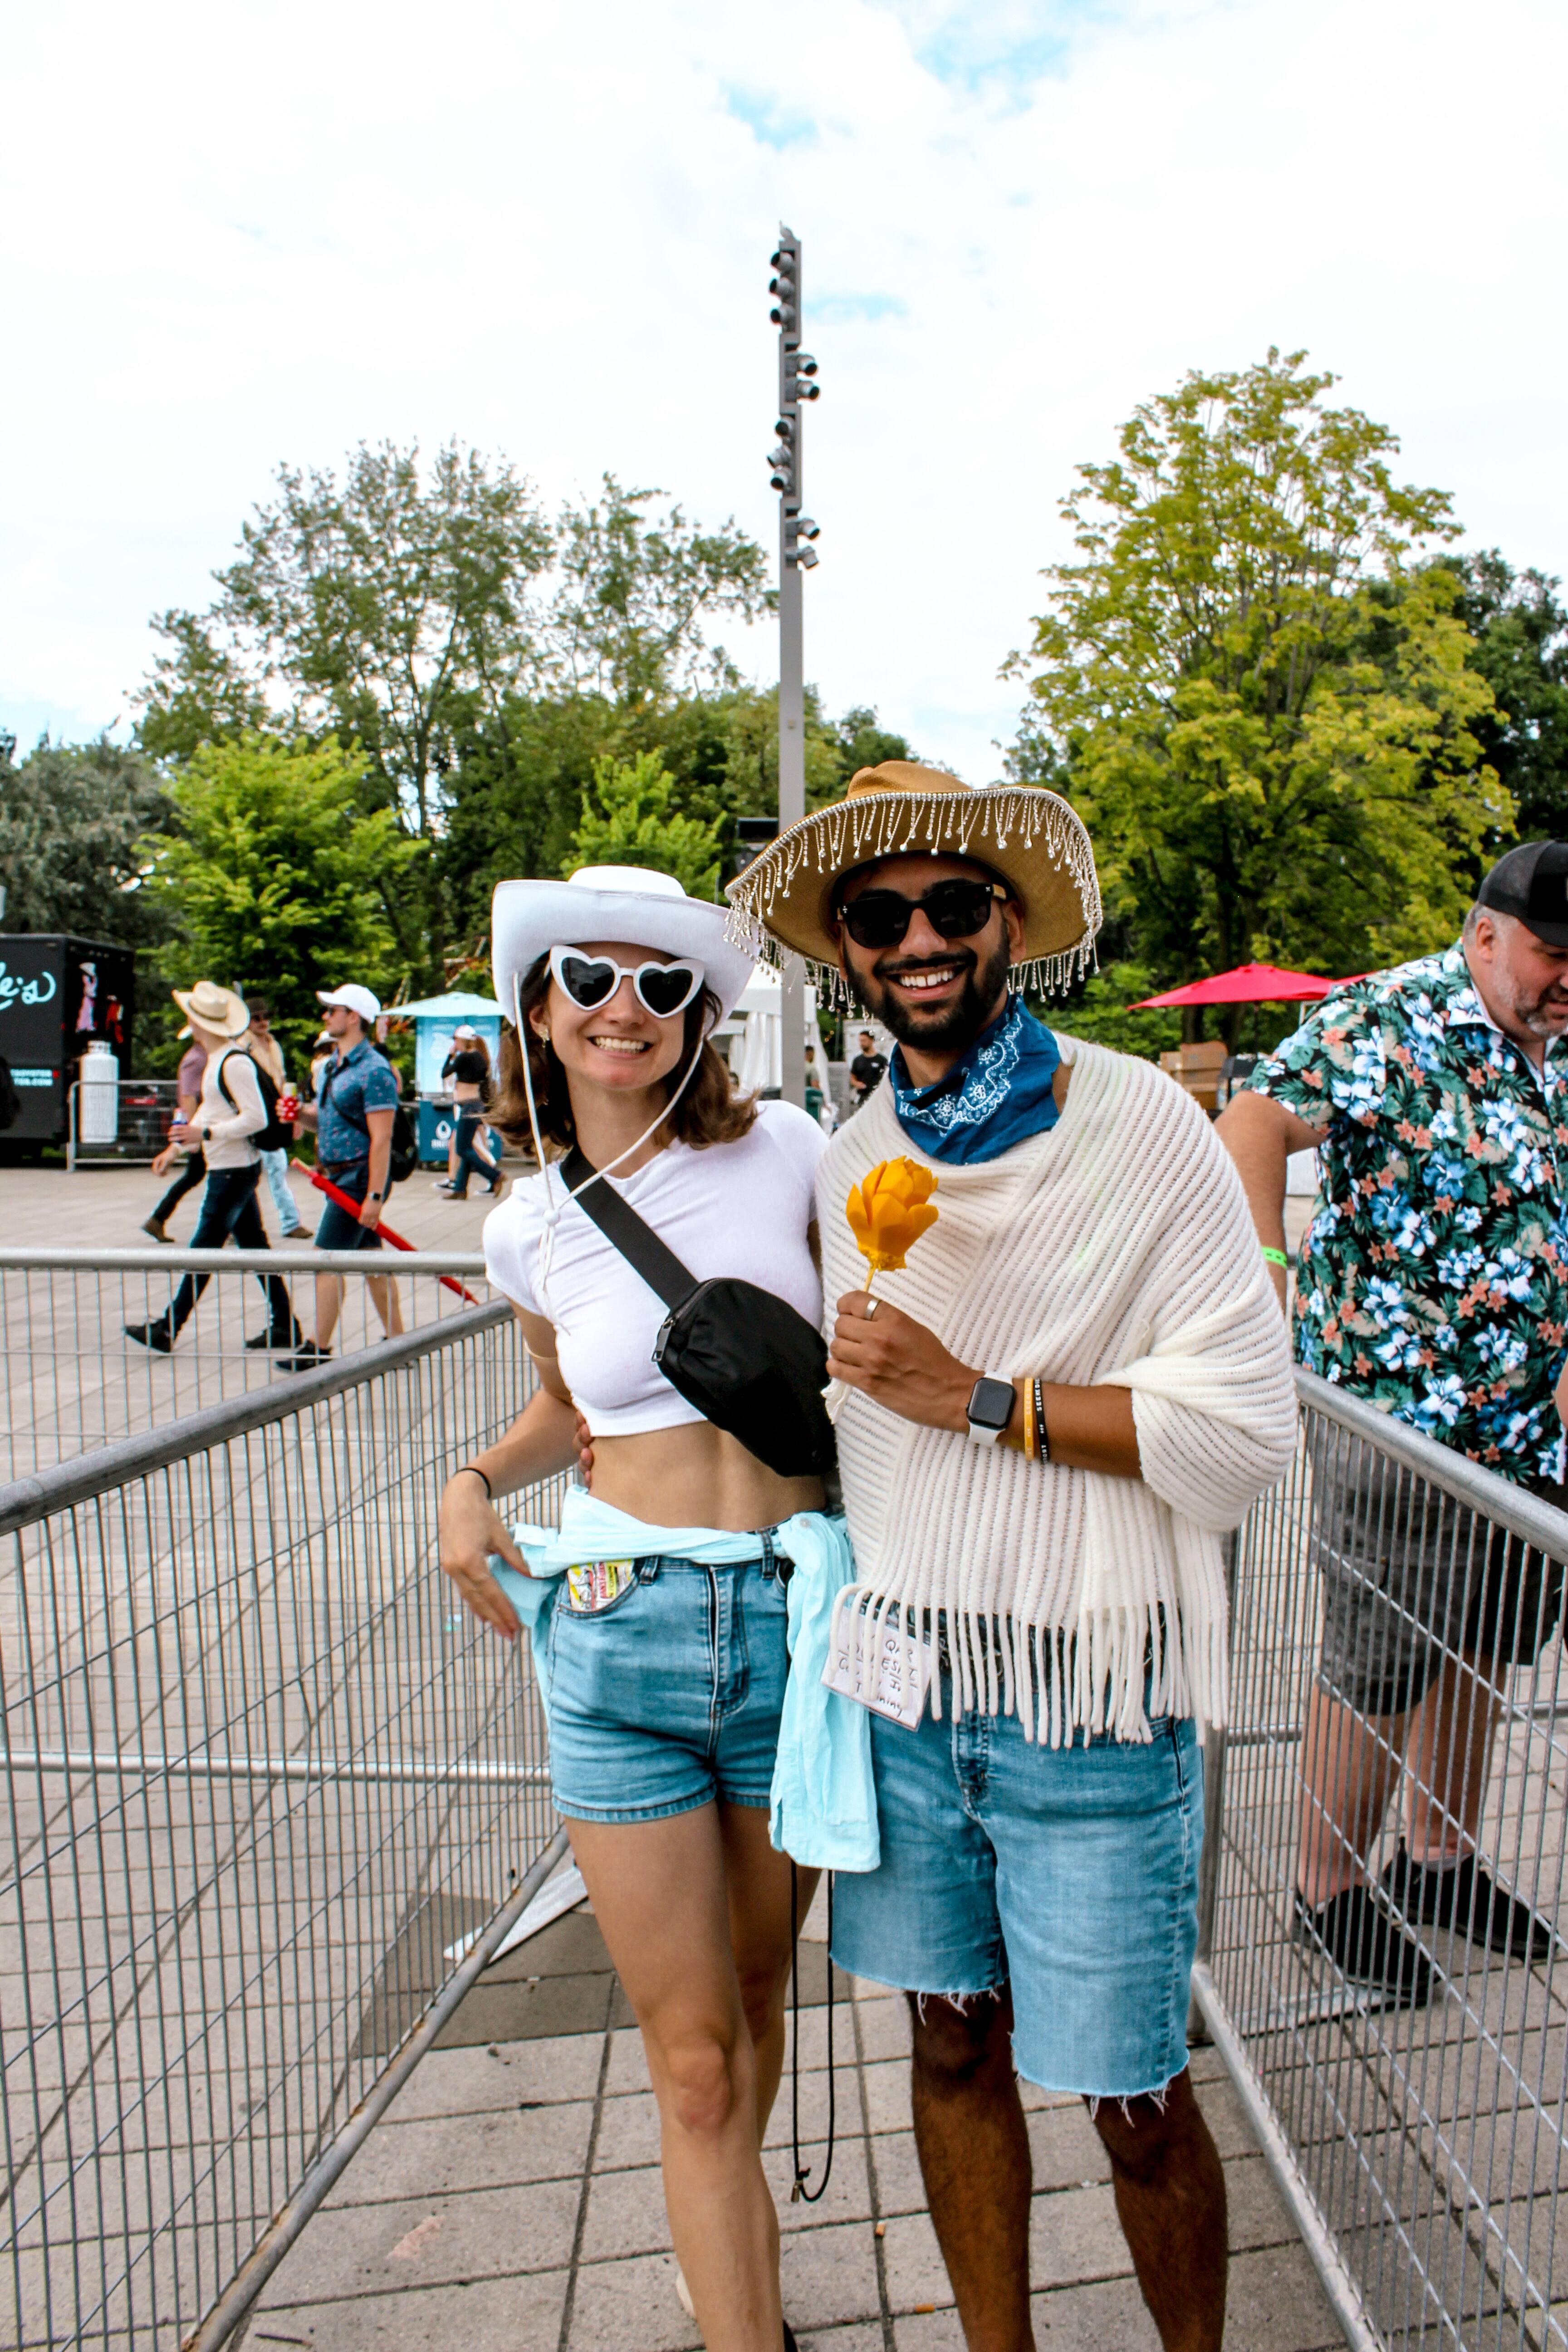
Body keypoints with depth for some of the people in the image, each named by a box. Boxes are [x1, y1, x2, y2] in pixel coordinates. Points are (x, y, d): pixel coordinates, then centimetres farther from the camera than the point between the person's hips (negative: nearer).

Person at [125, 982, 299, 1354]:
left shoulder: (235, 1063, -18)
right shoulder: (217, 1059, 12)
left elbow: (256, 1118, -22)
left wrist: (204, 1131, -21)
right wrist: (180, 1141, 17)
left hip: (234, 1170, -10)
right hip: (225, 1168, 10)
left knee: (203, 1251, -2)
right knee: (254, 1247, 11)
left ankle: (167, 1332, 6)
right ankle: (284, 1326, 16)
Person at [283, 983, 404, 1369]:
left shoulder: (374, 1070, -16)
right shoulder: (332, 1066, 13)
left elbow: (381, 1139, -21)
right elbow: (326, 1122, 23)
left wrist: (375, 1196, -23)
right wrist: (301, 1113, 0)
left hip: (358, 1179, -9)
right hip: (340, 1176, 9)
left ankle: (319, 1351, 3)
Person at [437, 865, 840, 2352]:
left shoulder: (784, 1152, -6)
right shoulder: (530, 1224, 0)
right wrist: (477, 1480, 1)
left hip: (800, 1616, 1)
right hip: (620, 1634, 0)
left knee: (750, 2004, 22)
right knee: (693, 2058, 7)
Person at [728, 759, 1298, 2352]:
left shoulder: (1139, 1126, -11)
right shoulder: (850, 1157, 5)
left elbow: (1245, 1425, -15)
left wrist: (977, 1400, -18)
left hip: (1085, 1696, -4)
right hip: (899, 1670, 5)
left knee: (1133, 2102, 9)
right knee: (952, 2044, 19)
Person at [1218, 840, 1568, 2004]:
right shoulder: (1387, 1022, -14)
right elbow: (1254, 1123, -28)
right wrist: (1262, 1277, -40)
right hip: (1397, 1417, -8)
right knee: (1382, 1671, 4)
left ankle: (1443, 1858, 40)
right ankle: (1331, 1889, 25)